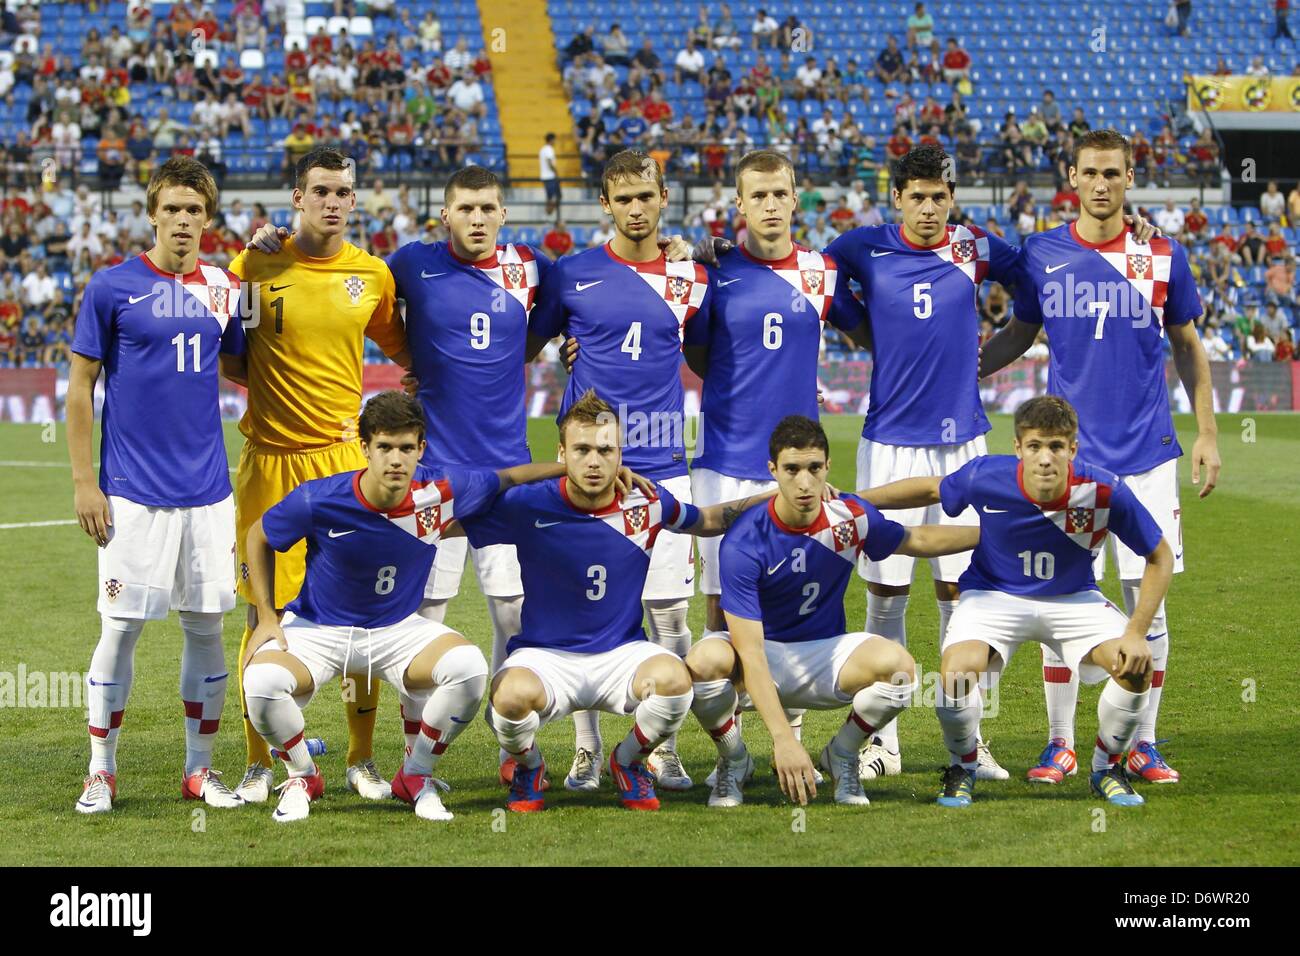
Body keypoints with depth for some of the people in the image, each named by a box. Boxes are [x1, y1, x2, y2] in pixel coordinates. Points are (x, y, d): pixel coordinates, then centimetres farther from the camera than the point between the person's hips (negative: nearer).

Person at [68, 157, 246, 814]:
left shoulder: (222, 288, 7)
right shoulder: (112, 287, -4)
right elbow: (80, 387, -2)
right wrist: (83, 481, -6)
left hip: (208, 489, 4)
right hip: (133, 491, -4)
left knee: (206, 625, 7)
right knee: (121, 628, -2)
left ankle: (200, 769, 17)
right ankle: (101, 772, 9)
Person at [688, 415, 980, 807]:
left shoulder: (851, 516, -11)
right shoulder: (744, 543, -25)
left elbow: (916, 540, 13)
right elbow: (749, 651, -30)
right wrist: (783, 738, -38)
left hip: (827, 656, 3)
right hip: (762, 656, -3)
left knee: (897, 665, -28)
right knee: (704, 661, -36)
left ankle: (841, 756, 3)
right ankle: (734, 762, -4)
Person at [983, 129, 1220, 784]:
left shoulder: (1163, 257, 2)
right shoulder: (1040, 257, 2)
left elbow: (1187, 346, 11)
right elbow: (1018, 334, 16)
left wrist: (1206, 433, 6)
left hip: (1147, 454, 0)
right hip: (1070, 453, 0)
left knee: (1147, 599, 1)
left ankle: (1143, 743, 11)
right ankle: (1060, 742, 10)